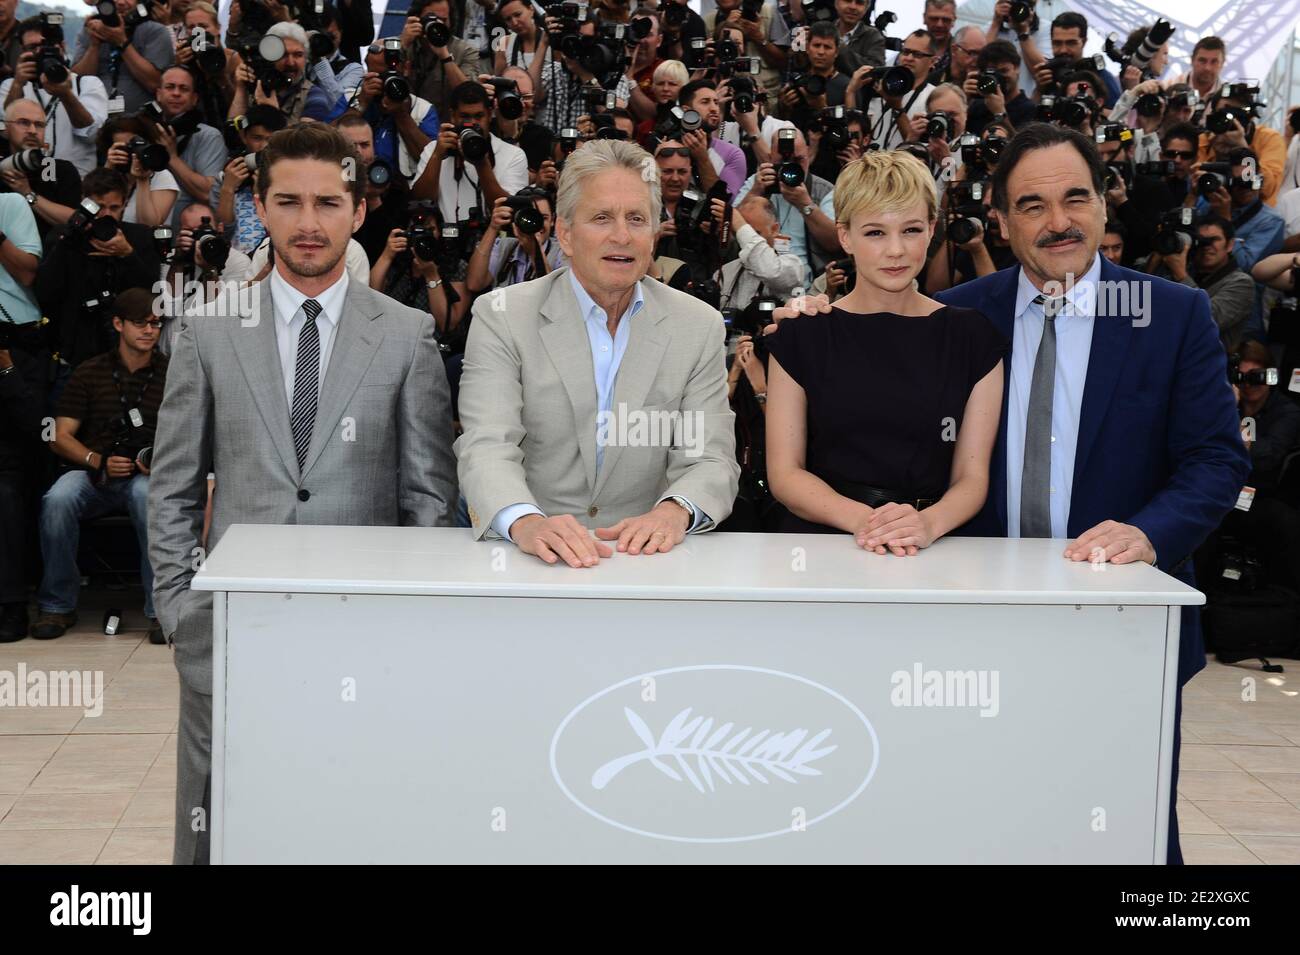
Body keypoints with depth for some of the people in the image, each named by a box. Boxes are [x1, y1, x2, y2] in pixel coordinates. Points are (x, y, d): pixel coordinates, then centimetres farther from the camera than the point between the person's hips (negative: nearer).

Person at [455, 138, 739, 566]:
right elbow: (487, 449, -10)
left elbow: (710, 459, 2)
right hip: (529, 560, -2)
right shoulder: (501, 316, 2)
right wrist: (526, 522, -32)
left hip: (645, 556, 3)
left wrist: (674, 510, -22)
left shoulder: (699, 326, 9)